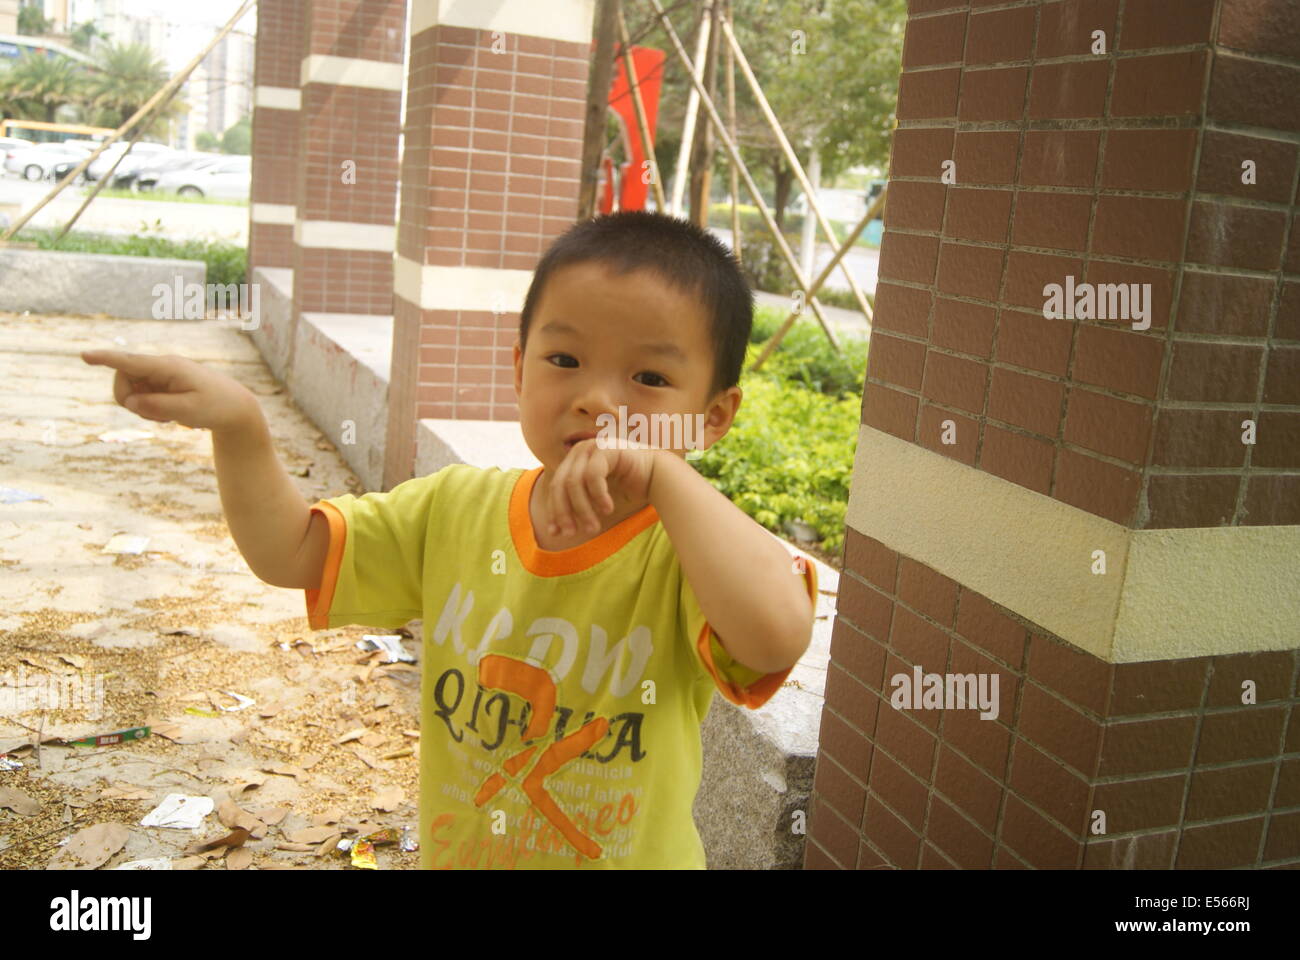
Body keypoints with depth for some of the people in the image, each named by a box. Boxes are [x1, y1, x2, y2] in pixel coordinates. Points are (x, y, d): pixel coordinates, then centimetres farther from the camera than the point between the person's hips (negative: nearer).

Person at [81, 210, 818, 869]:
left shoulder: (688, 552, -24)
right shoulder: (458, 510, -8)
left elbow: (778, 634, -44)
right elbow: (287, 549, -4)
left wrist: (665, 474, -39)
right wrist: (238, 423, -20)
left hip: (632, 855, -3)